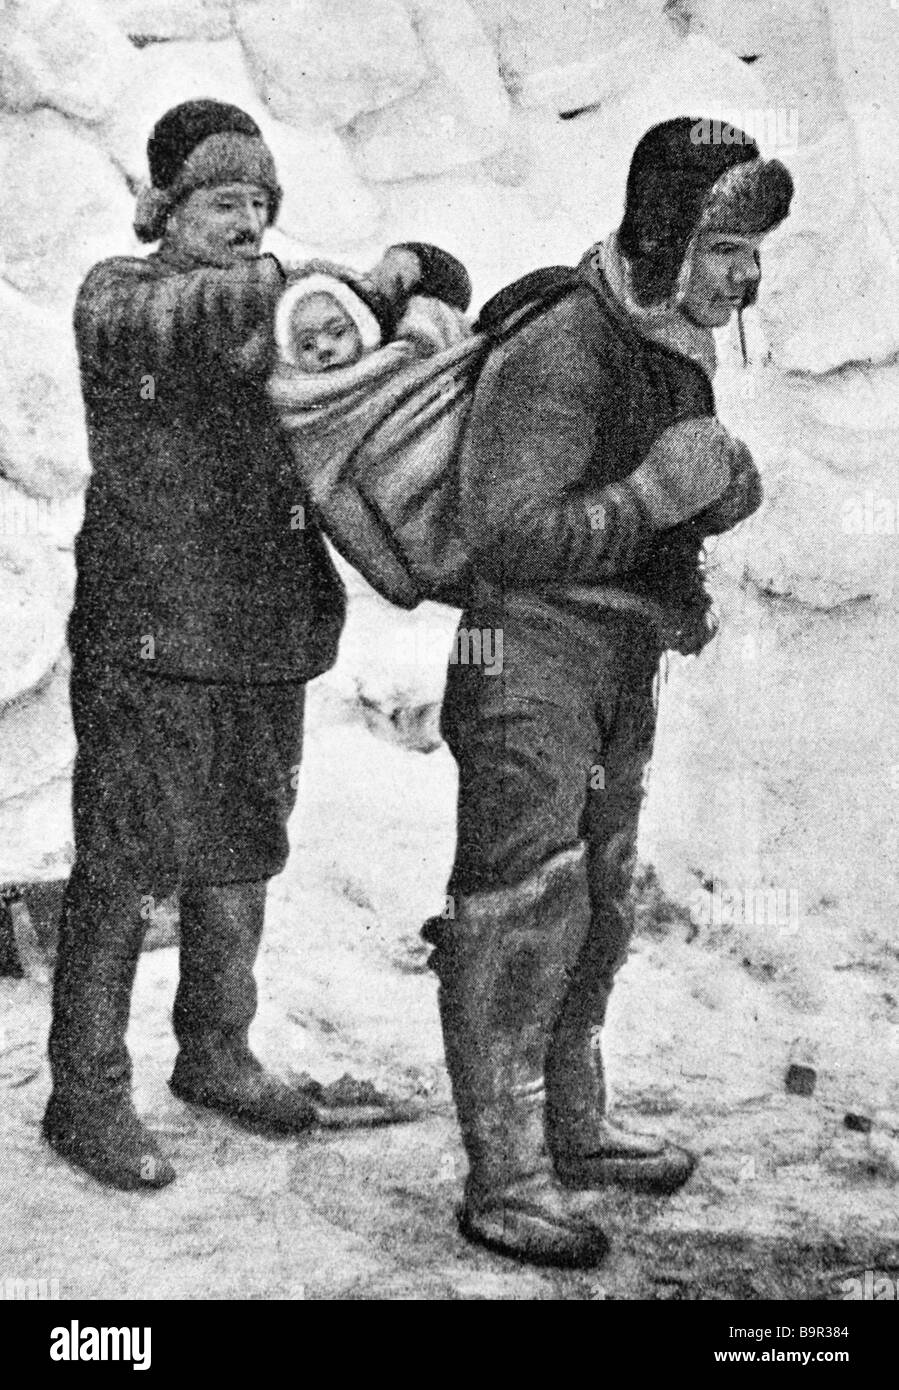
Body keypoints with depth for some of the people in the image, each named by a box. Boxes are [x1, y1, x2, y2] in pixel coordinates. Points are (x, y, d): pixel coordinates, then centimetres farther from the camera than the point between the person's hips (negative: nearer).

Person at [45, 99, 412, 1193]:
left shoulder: (279, 297, 15)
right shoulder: (115, 293, -2)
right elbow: (168, 324, -25)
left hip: (268, 636, 6)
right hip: (149, 638, -6)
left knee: (242, 856, 15)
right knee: (123, 868, 0)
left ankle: (215, 1056, 33)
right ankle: (86, 1094, 14)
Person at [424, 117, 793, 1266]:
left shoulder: (678, 343, 8)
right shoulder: (560, 356, -21)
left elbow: (732, 494, 10)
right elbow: (506, 541, -25)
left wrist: (720, 476, -12)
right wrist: (653, 493, -26)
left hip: (623, 666, 9)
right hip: (528, 660, -9)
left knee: (595, 910, 17)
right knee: (519, 919, -5)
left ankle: (572, 1132, 32)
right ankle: (503, 1182, 7)